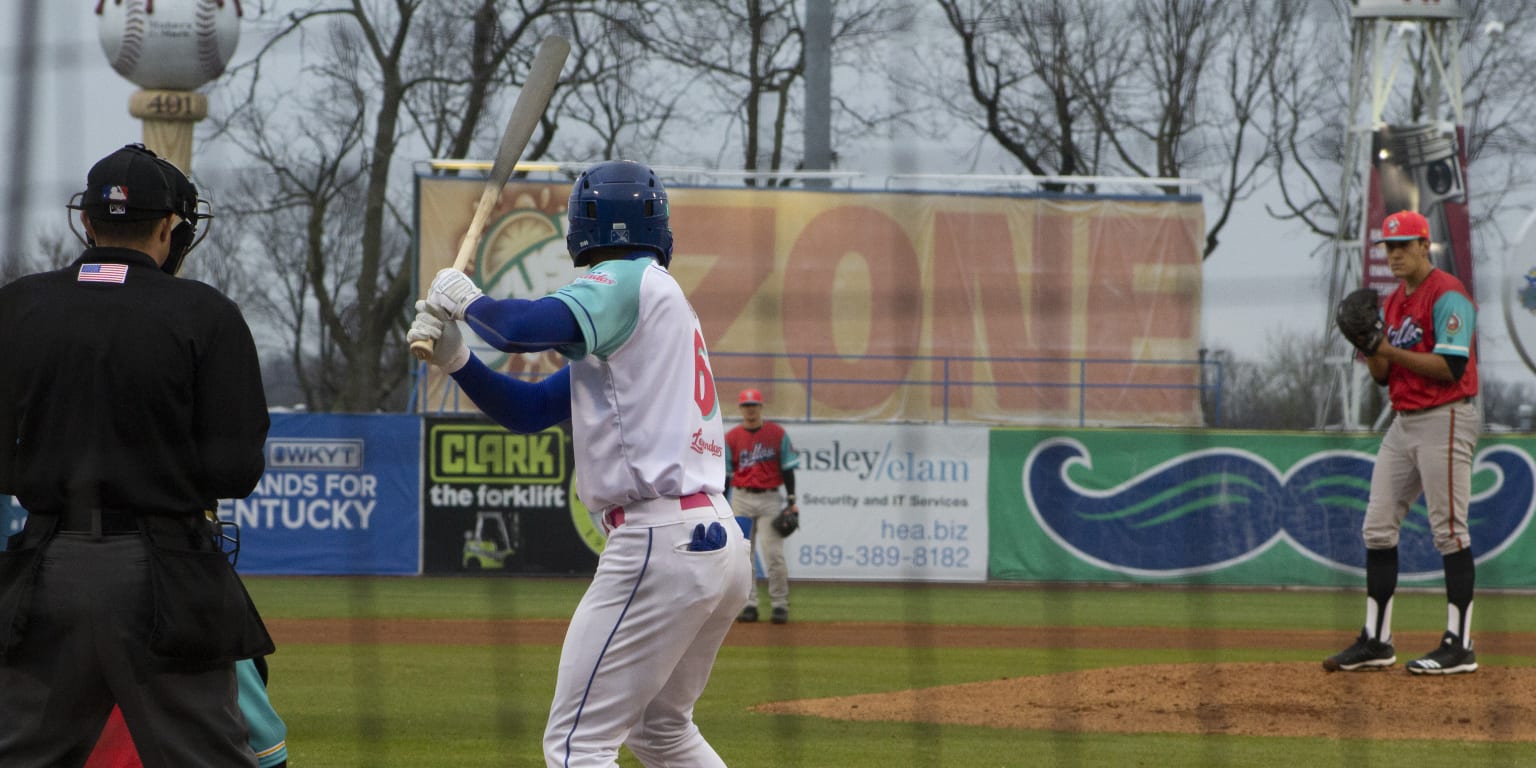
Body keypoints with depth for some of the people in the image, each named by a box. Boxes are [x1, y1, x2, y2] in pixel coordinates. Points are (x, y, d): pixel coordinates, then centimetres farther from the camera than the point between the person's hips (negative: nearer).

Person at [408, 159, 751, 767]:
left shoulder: (628, 283, -4)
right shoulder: (659, 303, 24)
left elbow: (524, 328, -21)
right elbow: (529, 410, 22)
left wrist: (467, 300, -1)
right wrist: (455, 357, 11)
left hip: (660, 545, -10)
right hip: (721, 543, 10)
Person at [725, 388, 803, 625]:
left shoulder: (777, 434, 3)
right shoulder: (731, 438, 5)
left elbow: (787, 469, 5)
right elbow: (723, 474, 6)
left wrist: (791, 500, -2)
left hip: (770, 499, -2)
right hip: (741, 499, 2)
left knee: (773, 554, -8)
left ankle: (780, 605, -2)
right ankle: (748, 605, 6)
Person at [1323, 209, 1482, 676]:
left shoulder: (1448, 296, -11)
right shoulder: (1392, 304, 16)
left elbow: (1451, 367, -20)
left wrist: (1390, 350, -18)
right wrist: (1370, 348, -3)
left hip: (1444, 422, -9)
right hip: (1404, 423, 9)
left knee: (1449, 531, -8)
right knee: (1378, 528, 6)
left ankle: (1459, 645, -6)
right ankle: (1375, 641, 11)